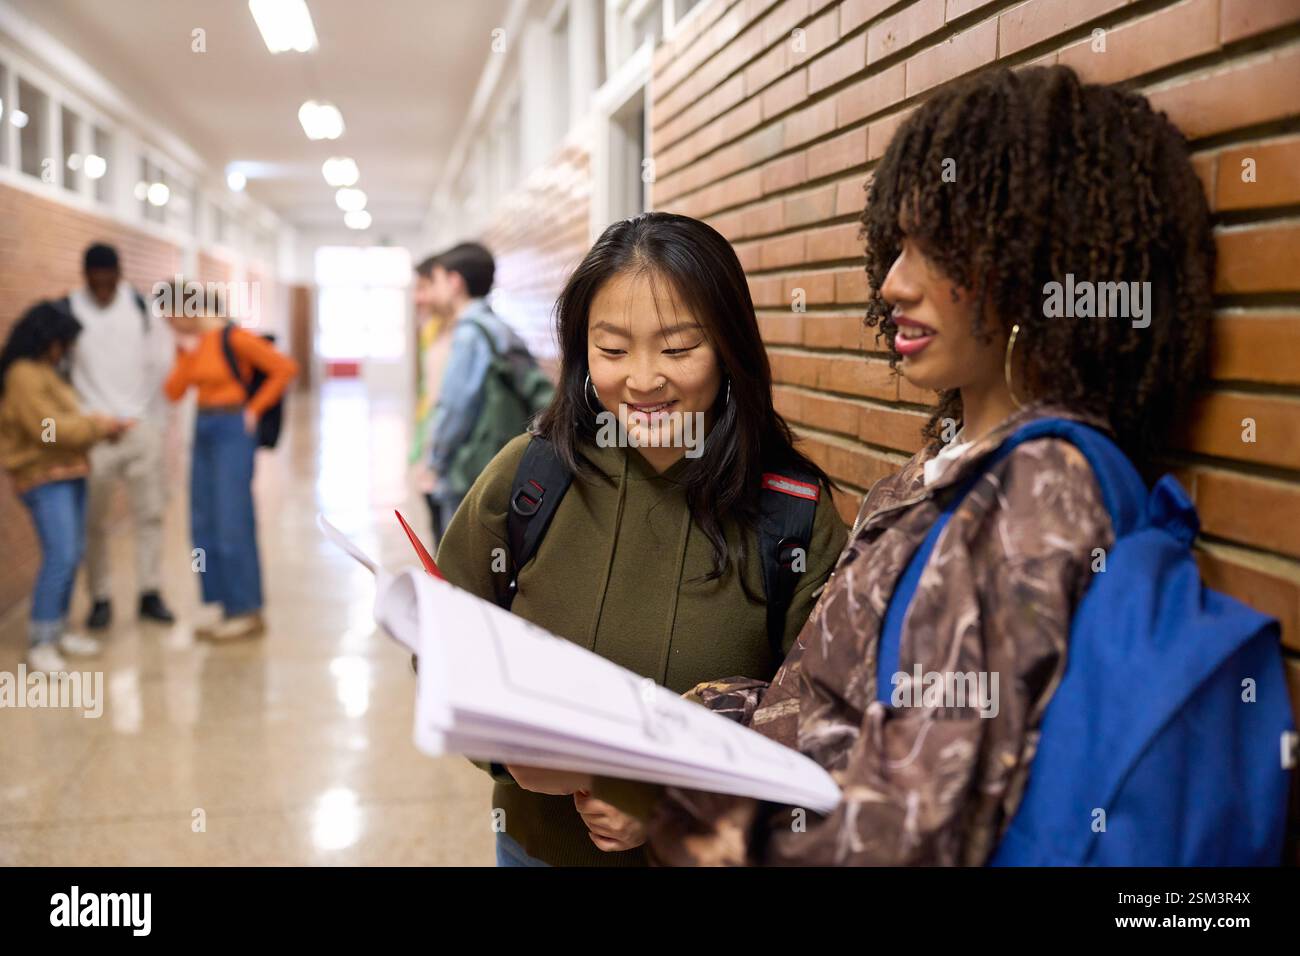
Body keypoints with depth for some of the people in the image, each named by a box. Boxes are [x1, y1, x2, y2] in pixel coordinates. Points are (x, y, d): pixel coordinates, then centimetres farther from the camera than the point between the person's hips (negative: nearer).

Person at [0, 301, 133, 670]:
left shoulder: (46, 372, 16)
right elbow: (48, 427, -21)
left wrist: (103, 425, 3)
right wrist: (99, 425, -12)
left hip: (69, 472, 10)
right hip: (45, 477, -10)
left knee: (72, 554, 11)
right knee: (60, 556, -15)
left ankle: (57, 628, 21)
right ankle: (39, 643, -10)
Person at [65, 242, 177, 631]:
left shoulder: (140, 305, 3)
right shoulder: (68, 310, -4)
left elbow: (160, 361, 7)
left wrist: (156, 417, 4)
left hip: (141, 426, 2)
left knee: (150, 512, 4)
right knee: (95, 521, 3)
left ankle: (150, 594, 13)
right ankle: (100, 598, 14)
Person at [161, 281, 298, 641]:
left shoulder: (234, 337, -13)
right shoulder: (188, 342, 9)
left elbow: (285, 368, -16)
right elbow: (174, 392, 2)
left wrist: (255, 409, -11)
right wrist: (187, 351, -7)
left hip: (233, 432, -8)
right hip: (203, 431, 8)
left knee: (232, 524, -5)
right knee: (204, 527, 9)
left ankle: (248, 612, 5)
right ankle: (229, 610, 17)